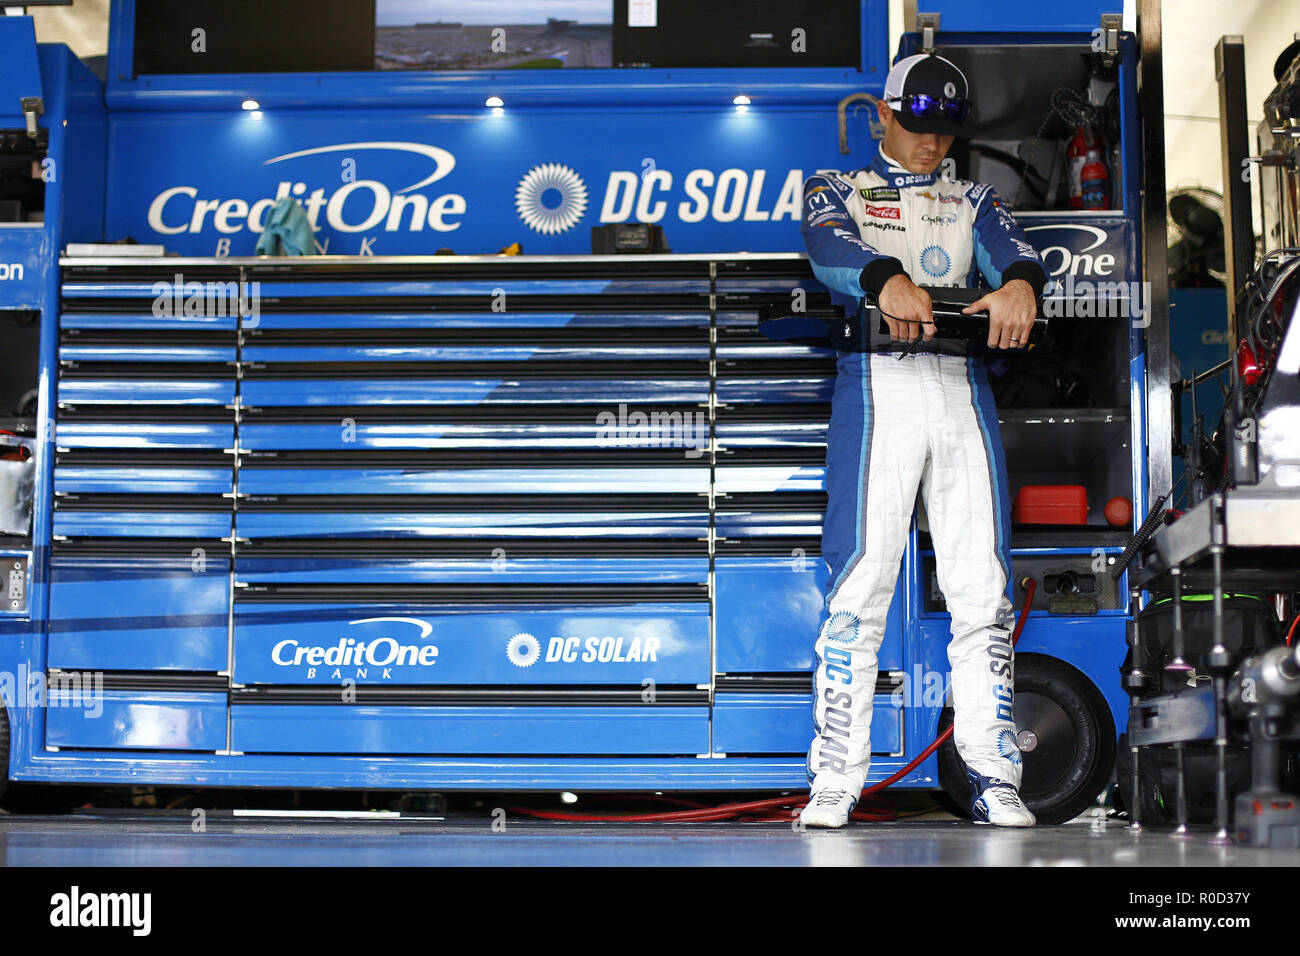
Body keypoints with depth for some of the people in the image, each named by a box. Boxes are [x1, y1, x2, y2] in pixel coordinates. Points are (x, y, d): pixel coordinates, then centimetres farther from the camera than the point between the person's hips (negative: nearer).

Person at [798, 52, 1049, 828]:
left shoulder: (973, 200, 23)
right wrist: (888, 279, -33)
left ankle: (995, 781, 0)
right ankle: (836, 782, -10)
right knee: (861, 578, -12)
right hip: (875, 382, -3)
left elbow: (1011, 247, 0)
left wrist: (1019, 283, -26)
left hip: (963, 387, 3)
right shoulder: (839, 190, 15)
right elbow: (829, 247, -10)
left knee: (982, 586, -3)